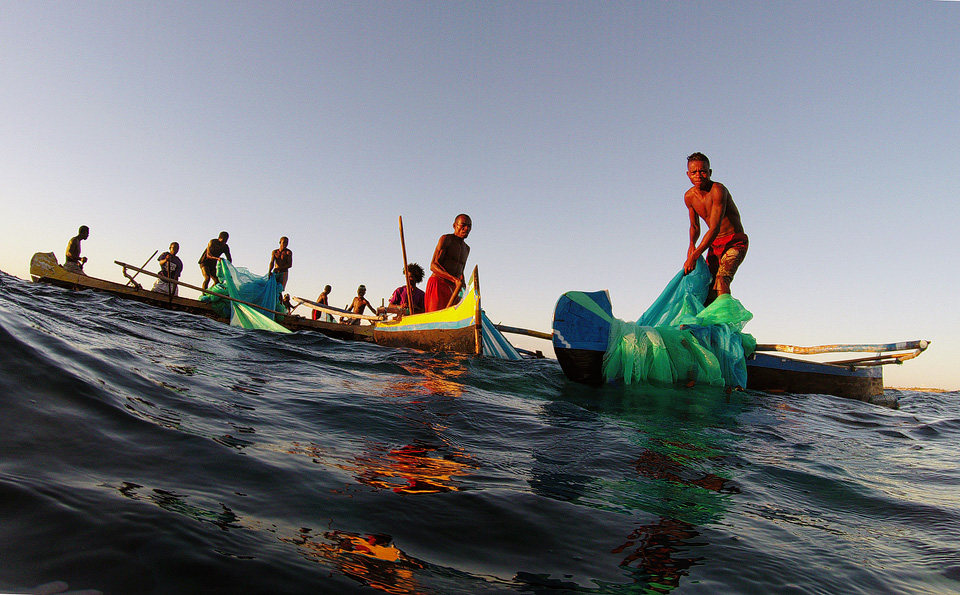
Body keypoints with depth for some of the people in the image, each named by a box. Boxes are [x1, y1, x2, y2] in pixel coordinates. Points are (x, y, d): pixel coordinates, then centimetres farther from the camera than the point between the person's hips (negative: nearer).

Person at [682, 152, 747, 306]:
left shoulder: (718, 190, -21)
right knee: (708, 284, -2)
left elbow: (714, 228, -27)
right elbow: (694, 226, 17)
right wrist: (692, 244, -5)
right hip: (714, 244, 7)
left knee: (721, 278, -29)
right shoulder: (689, 196, 1)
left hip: (735, 242, -7)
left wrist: (694, 256, -31)